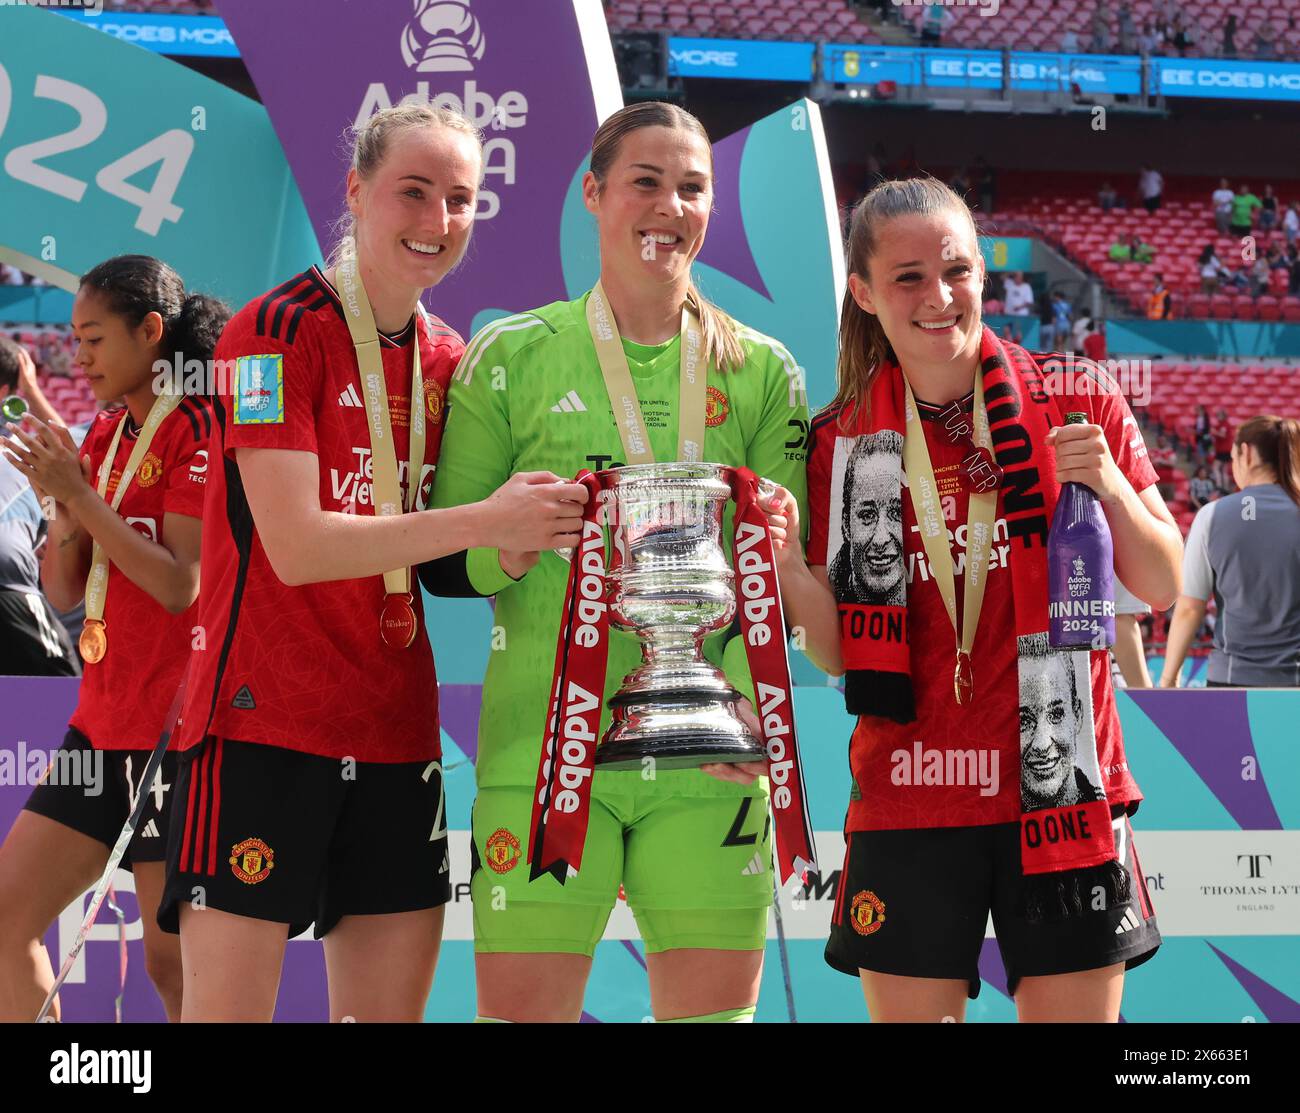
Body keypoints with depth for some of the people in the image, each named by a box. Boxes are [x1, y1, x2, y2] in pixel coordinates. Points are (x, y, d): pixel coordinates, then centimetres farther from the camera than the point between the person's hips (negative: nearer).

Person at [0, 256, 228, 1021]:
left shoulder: (197, 428, -10)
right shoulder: (104, 435, 13)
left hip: (172, 730, -8)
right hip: (101, 723, 8)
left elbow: (180, 584, -18)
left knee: (174, 962, -3)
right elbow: (64, 593, 14)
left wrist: (80, 495, -16)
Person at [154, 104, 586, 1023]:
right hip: (266, 717, -7)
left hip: (397, 732, 7)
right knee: (229, 1004, -7)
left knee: (391, 1004, 8)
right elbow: (296, 546, -18)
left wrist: (540, 526, -4)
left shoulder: (449, 360, 12)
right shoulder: (278, 333, -9)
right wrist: (485, 522, -21)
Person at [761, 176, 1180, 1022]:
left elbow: (1164, 588, 5)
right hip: (909, 802, 1)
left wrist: (1111, 490, -13)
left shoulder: (1073, 403, 1)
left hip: (1060, 790, 0)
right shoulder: (844, 442, 3)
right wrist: (787, 565, -15)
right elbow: (836, 653, 4)